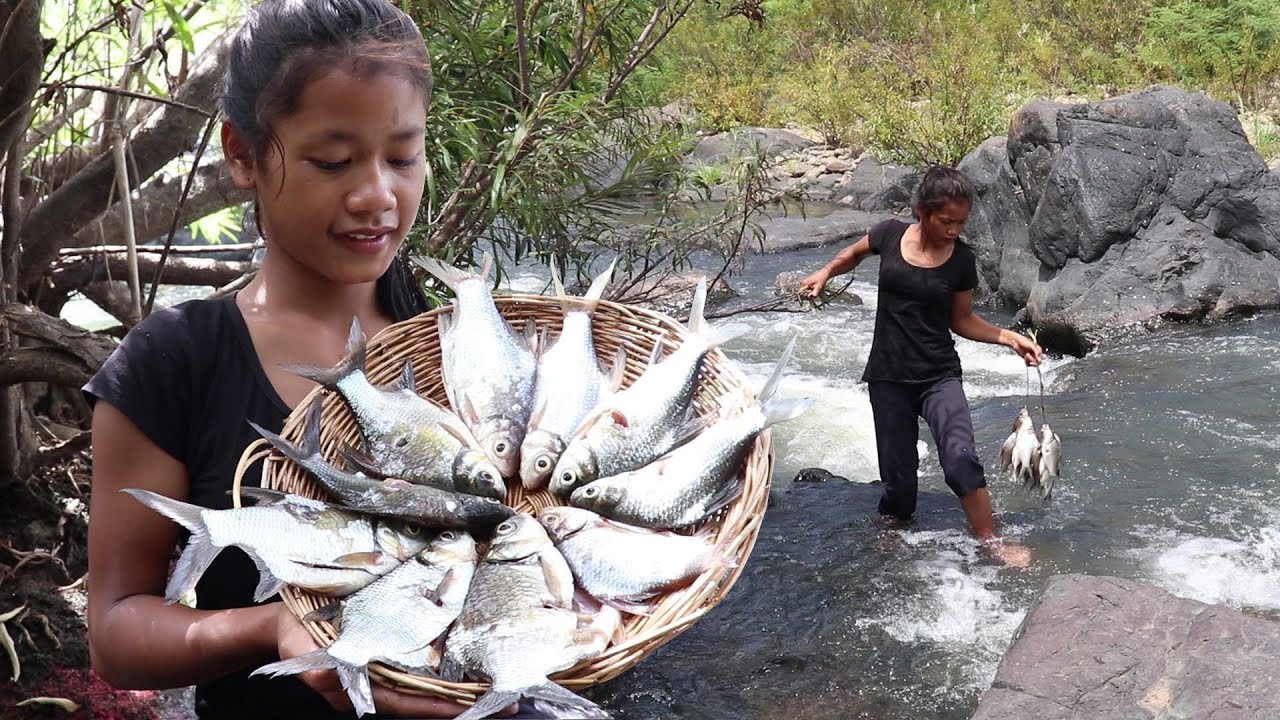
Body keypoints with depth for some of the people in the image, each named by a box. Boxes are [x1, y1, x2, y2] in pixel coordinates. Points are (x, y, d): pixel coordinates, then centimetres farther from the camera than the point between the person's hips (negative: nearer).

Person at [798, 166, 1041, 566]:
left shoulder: (961, 259, -4)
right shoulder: (889, 235, -5)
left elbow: (962, 320, 6)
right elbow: (856, 252, 19)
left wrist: (1009, 338, -7)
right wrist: (826, 272, 3)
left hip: (938, 375, 0)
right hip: (888, 376, 1)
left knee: (961, 459, -22)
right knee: (899, 477, 4)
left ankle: (991, 544, -9)